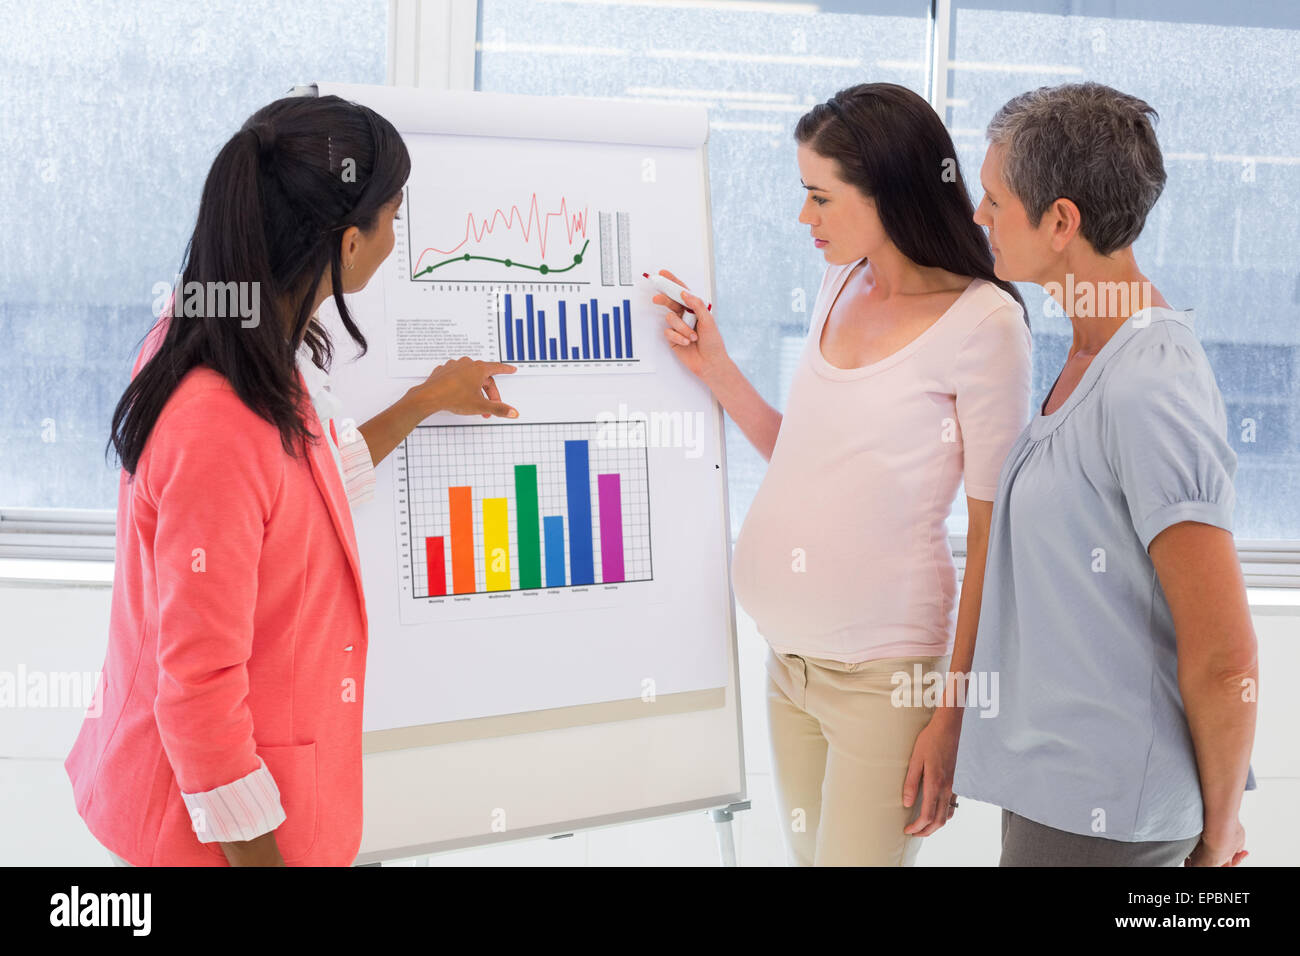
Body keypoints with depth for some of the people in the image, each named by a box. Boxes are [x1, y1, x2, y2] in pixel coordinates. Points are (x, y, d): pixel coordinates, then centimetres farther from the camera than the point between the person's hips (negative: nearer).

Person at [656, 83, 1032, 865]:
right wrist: (715, 368, 4)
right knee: (804, 853, 17)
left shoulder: (982, 323, -13)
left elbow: (991, 535, -12)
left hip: (881, 668, -7)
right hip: (789, 653, 7)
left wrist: (953, 713, -13)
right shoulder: (842, 284, 8)